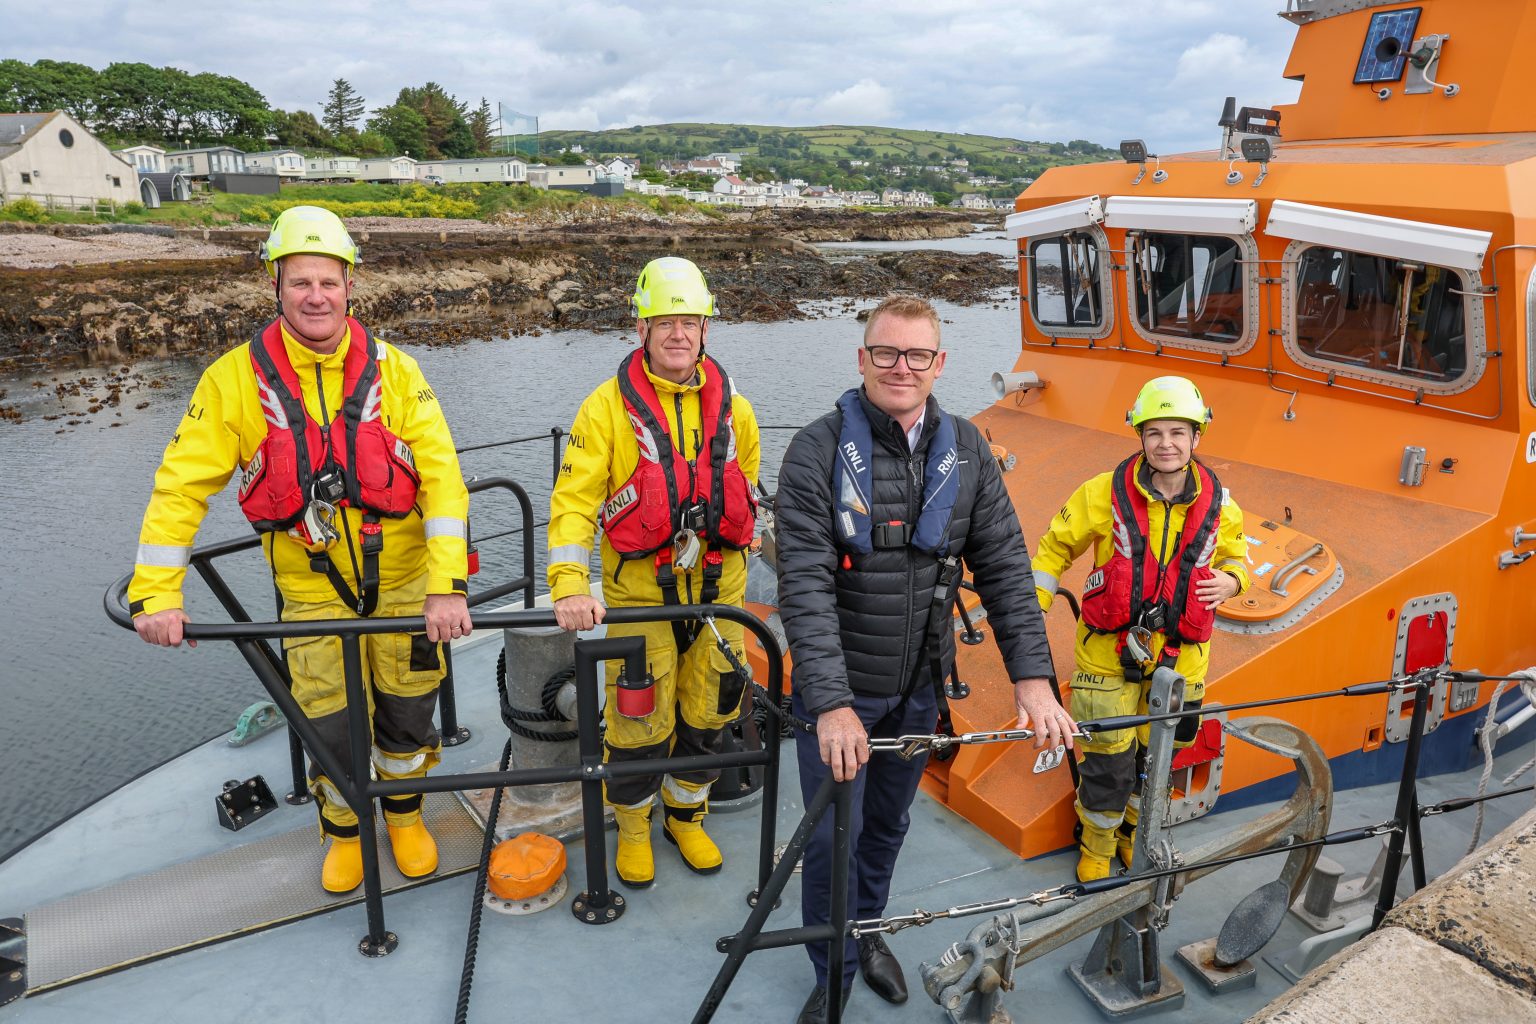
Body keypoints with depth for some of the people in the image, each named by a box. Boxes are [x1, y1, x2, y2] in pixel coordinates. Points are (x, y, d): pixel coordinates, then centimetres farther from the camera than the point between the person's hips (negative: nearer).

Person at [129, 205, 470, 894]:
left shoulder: (393, 372, -9)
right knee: (330, 726, 6)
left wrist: (448, 584, -25)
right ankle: (343, 830, 36)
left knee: (408, 707, 12)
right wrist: (154, 593, -13)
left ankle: (405, 813, 42)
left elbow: (440, 474, -16)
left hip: (402, 577, 0)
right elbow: (183, 485, -6)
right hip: (311, 586, 0)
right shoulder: (235, 378, -8)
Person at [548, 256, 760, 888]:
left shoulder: (731, 406, 4)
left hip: (718, 587, 4)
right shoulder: (608, 406, -8)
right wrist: (569, 586, -25)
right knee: (639, 718, 3)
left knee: (708, 709, 14)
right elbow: (574, 500, -13)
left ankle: (685, 816, 38)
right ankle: (632, 829, 29)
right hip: (640, 589, -4)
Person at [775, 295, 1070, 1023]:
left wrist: (1032, 675, -11)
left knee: (888, 823, 22)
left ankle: (867, 930, 48)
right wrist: (833, 704, -30)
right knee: (835, 835, 6)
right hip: (837, 686, -4)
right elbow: (806, 585, -23)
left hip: (918, 686, 4)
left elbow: (1004, 567, -2)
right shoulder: (818, 452, -17)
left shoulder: (966, 452, -3)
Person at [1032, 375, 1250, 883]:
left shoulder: (1219, 505, -3)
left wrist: (1230, 580, -8)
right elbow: (1055, 548, 0)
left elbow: (1236, 557, 17)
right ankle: (1096, 847, 29)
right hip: (1109, 651, -3)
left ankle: (1135, 833, 43)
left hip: (1179, 656, 3)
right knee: (1108, 757, 3)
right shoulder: (1105, 494, -12)